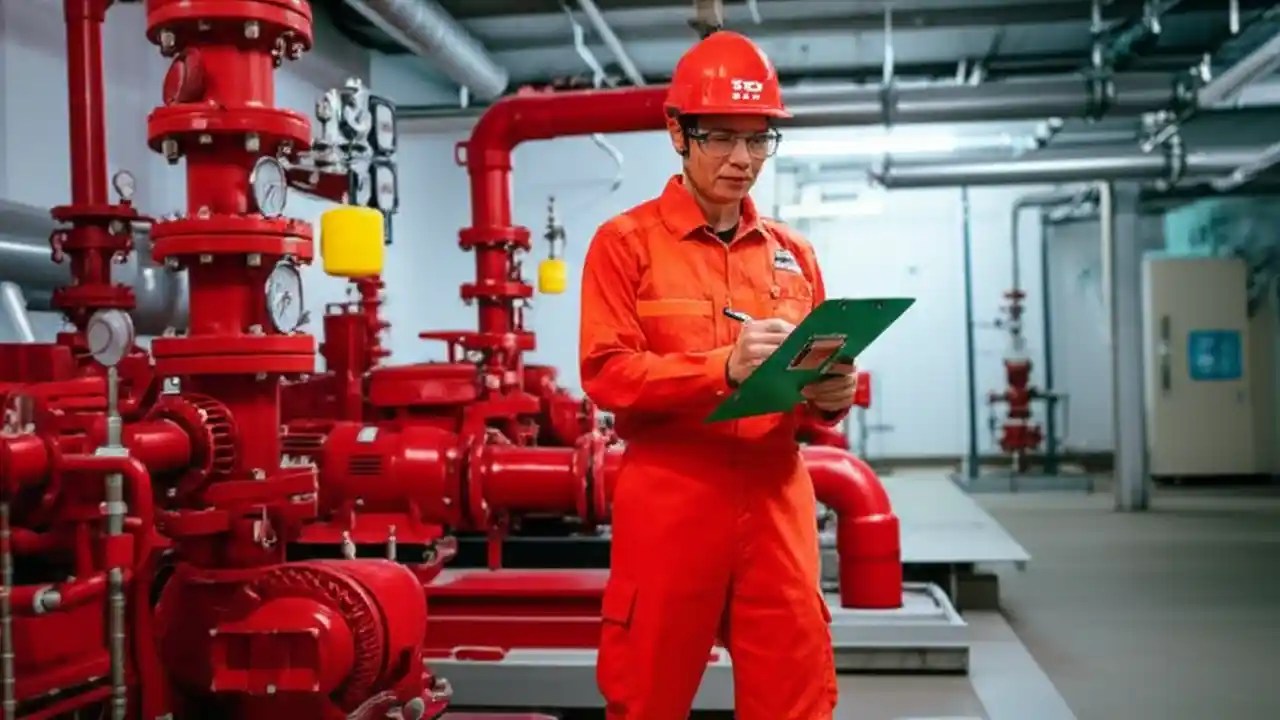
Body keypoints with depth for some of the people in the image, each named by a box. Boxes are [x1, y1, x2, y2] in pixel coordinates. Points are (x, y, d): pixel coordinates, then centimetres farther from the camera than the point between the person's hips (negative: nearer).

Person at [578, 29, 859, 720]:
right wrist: (724, 368, -22)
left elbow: (821, 375, 18)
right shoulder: (626, 241, 1)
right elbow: (605, 372, -10)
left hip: (775, 501, 4)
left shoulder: (793, 254, 14)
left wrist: (828, 395, -6)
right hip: (668, 499, -3)